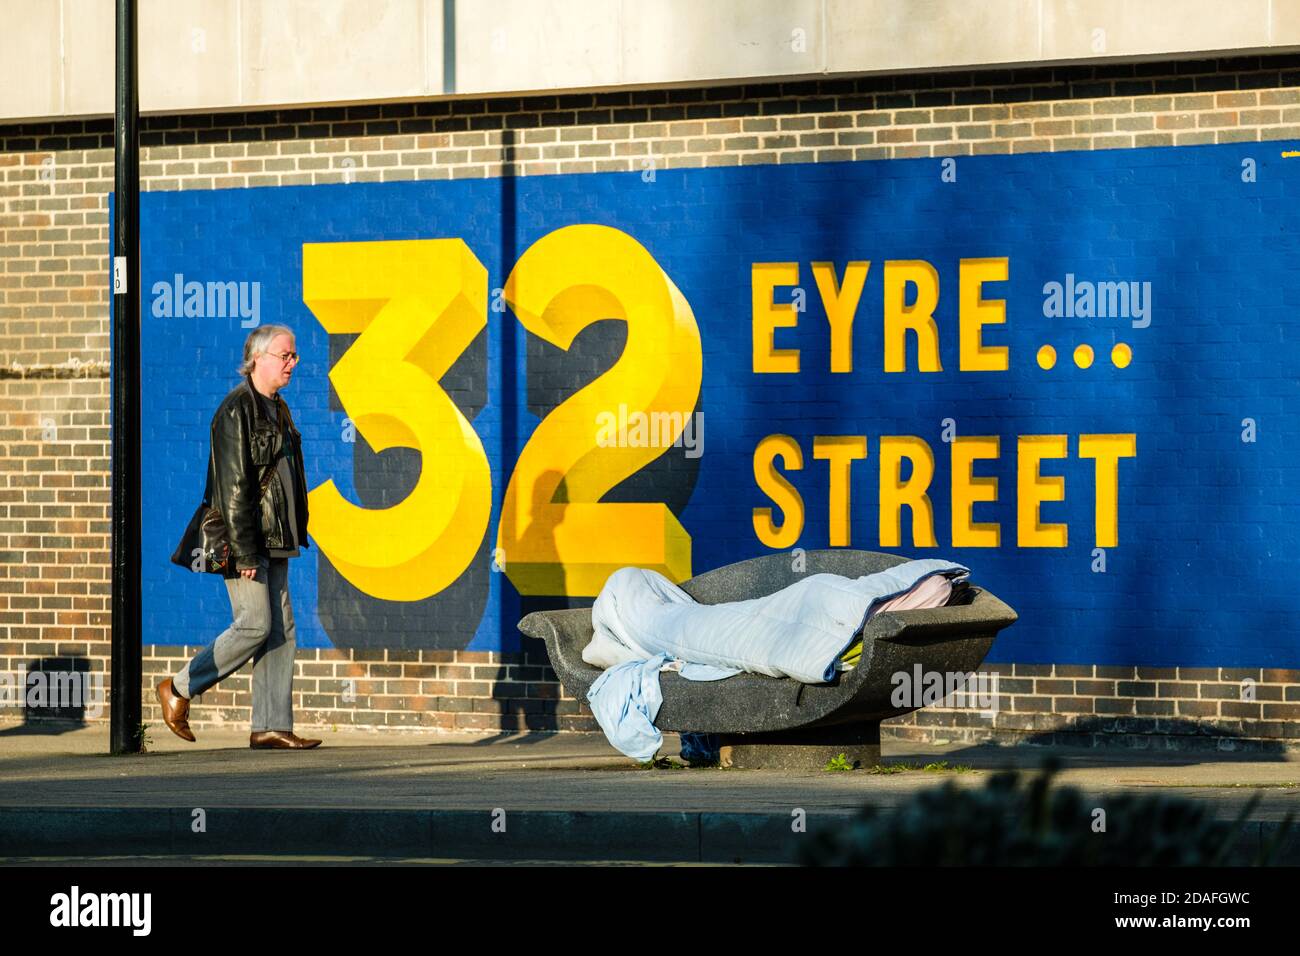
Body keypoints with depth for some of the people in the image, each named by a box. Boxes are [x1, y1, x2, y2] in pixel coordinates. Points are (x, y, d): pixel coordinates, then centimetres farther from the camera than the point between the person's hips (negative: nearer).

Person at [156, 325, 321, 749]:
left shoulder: (277, 409, 17)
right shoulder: (236, 410, -11)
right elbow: (234, 486, -17)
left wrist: (294, 536, 17)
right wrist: (244, 551, -21)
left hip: (273, 540, 9)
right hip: (245, 539, -9)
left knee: (282, 629, 3)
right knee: (255, 624, -11)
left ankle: (271, 727, 3)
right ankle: (179, 689, 4)